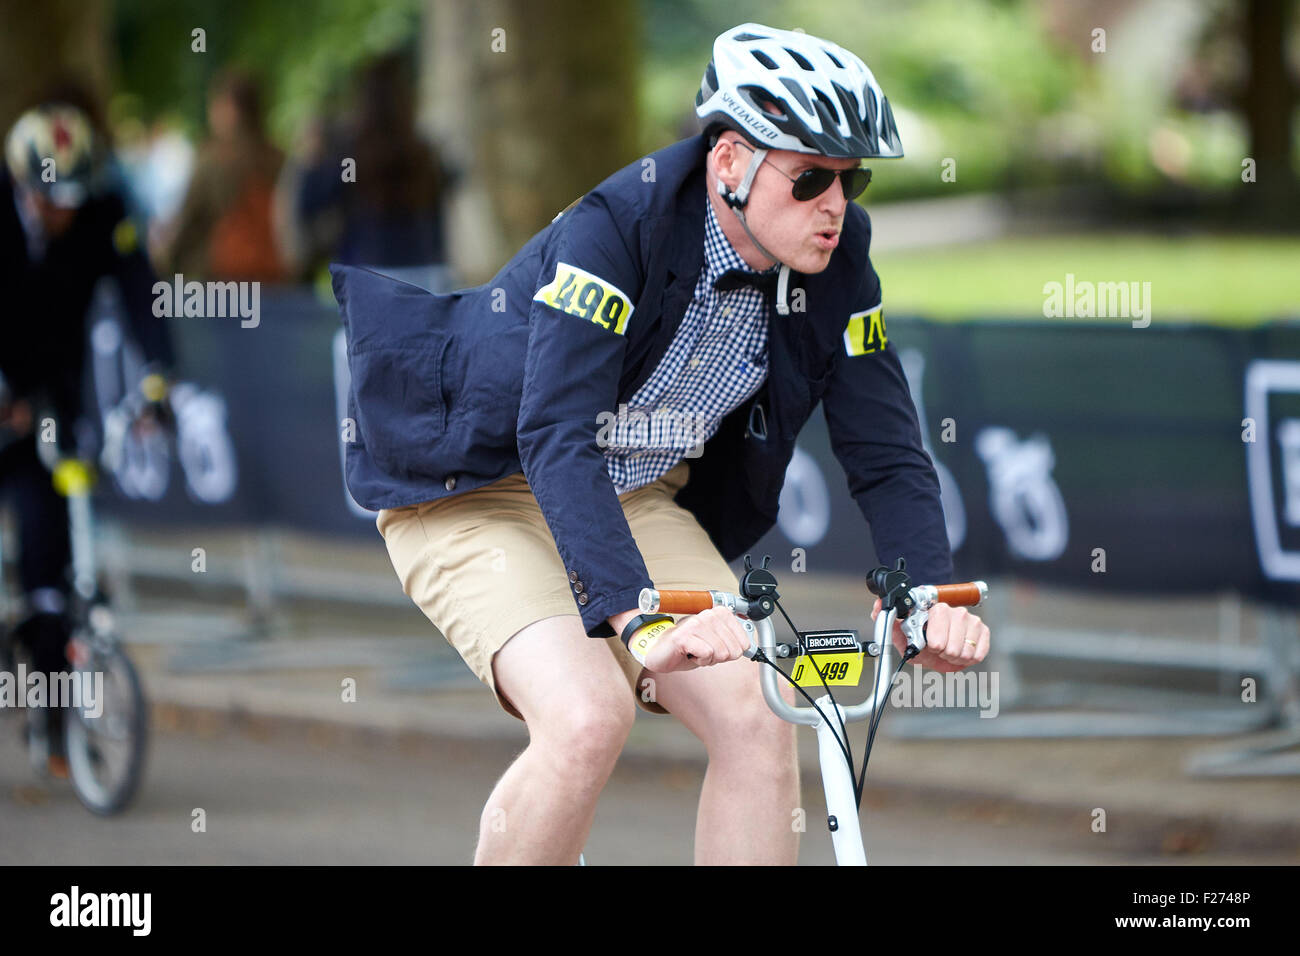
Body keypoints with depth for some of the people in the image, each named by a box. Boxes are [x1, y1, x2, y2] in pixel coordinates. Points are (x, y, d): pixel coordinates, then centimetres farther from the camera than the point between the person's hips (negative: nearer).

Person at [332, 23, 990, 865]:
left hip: (641, 502, 6)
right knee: (588, 718, -30)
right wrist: (640, 620, -49)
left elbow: (885, 447, -7)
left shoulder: (835, 264, -10)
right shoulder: (617, 228, -29)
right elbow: (556, 439, -38)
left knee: (759, 716, -16)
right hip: (482, 492, -6)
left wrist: (935, 596, -26)